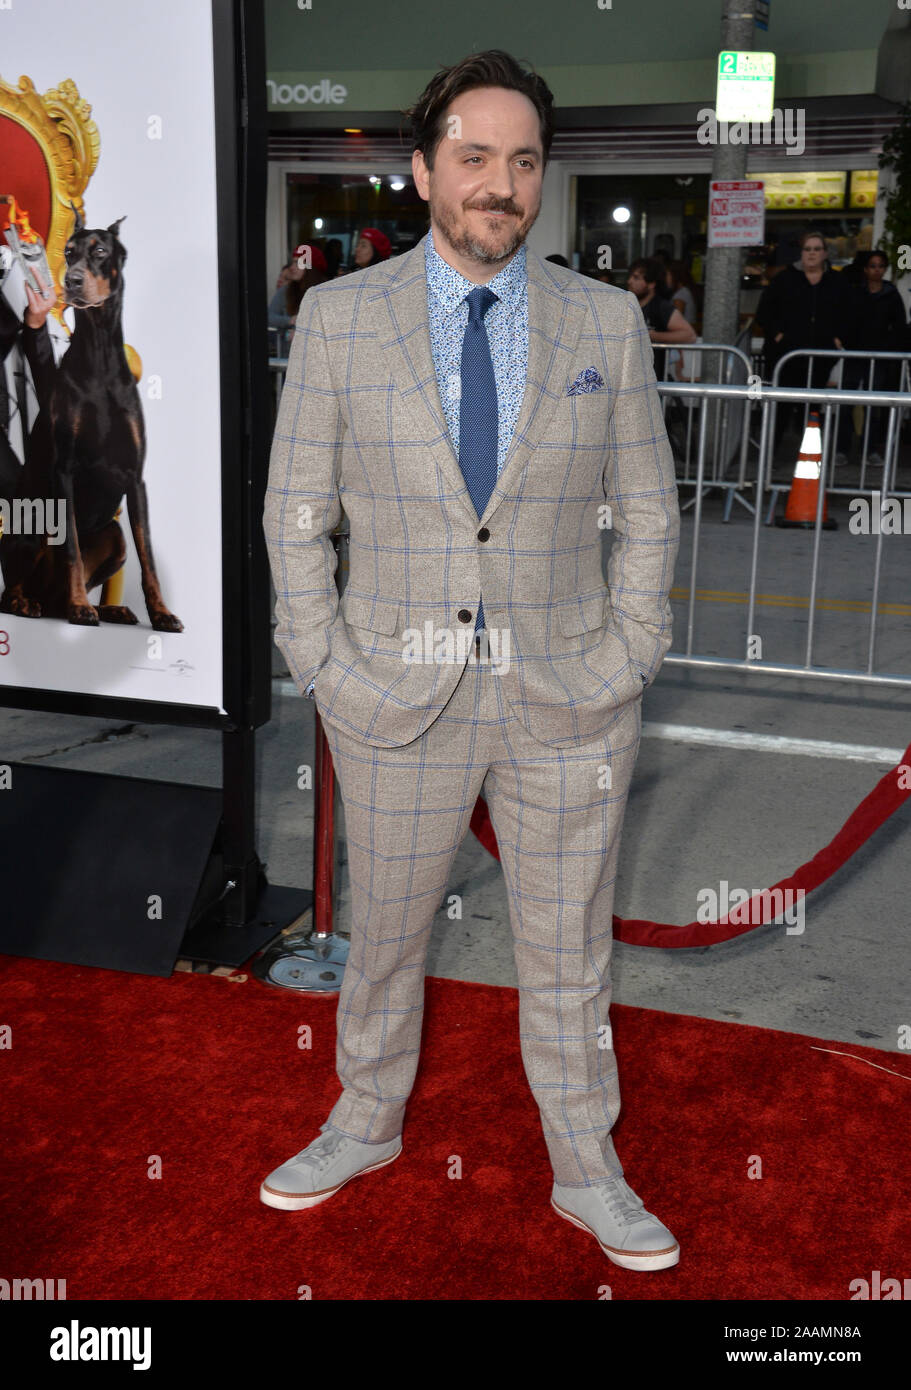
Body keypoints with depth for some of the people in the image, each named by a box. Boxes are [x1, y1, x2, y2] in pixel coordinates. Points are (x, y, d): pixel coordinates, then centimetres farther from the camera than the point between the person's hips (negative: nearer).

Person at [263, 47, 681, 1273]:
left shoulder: (606, 323, 0)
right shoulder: (339, 317, -2)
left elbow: (647, 512, 5)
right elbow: (296, 511, 1)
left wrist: (625, 662, -3)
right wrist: (324, 667, -5)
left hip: (569, 703, 1)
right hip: (400, 703, 0)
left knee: (569, 953, 13)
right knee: (384, 935, 17)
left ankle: (589, 1175, 33)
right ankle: (365, 1125, 42)